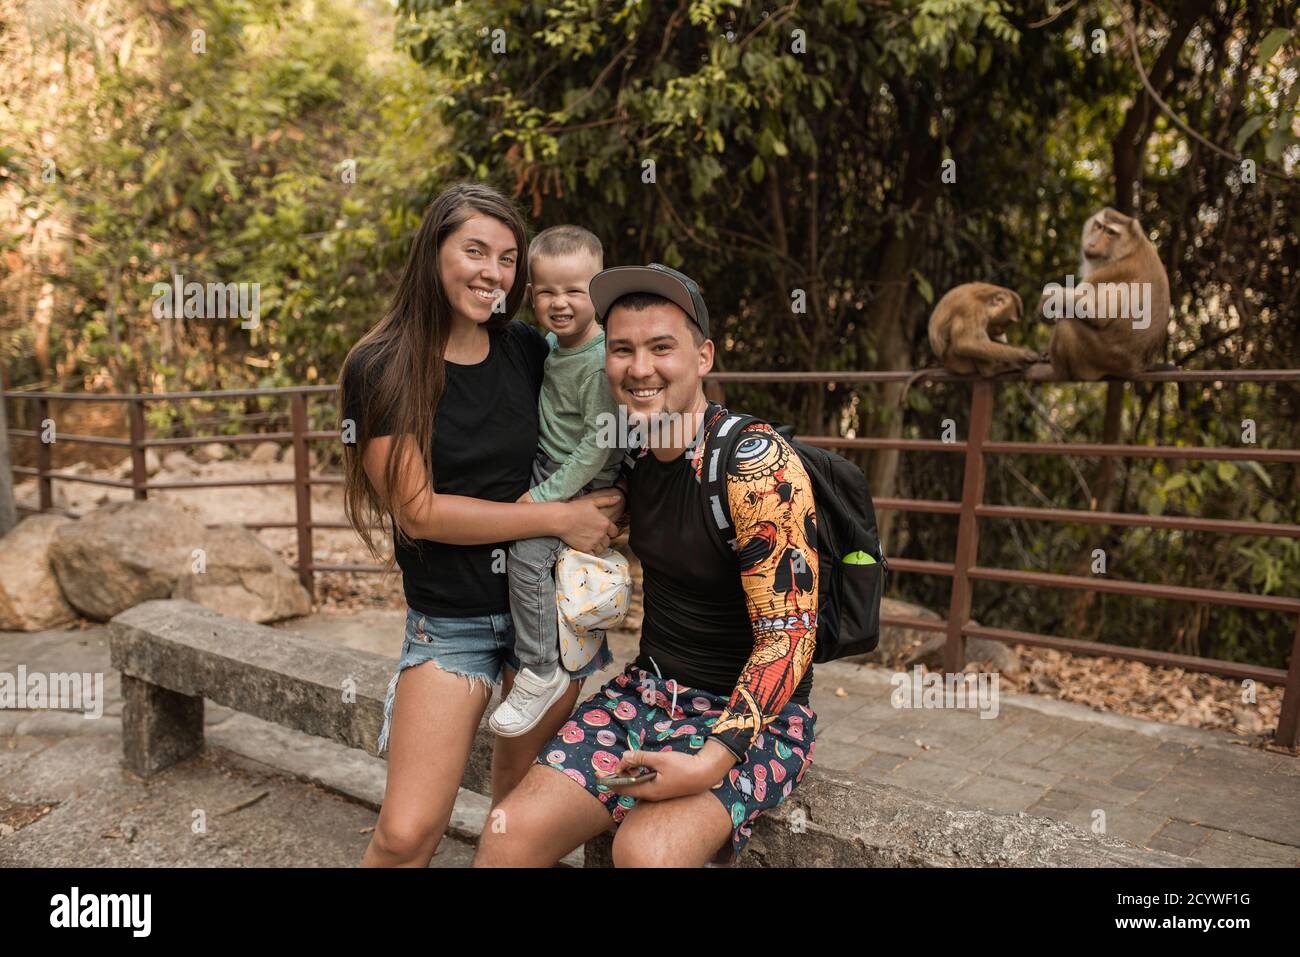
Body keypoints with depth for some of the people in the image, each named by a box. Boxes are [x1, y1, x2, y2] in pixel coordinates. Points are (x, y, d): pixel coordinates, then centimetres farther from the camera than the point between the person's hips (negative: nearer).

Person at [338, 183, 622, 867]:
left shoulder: (529, 351, 1)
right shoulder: (380, 370, -9)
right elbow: (418, 511, -14)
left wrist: (600, 511, -6)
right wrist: (558, 518, -16)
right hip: (452, 622, -3)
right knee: (405, 836, -6)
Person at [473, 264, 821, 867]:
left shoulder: (756, 464, -19)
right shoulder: (631, 455, 1)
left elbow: (788, 636, -20)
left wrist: (709, 763, -27)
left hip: (752, 713, -5)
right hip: (650, 688, 6)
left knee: (646, 850, -31)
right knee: (508, 837, -12)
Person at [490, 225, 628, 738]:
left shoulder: (600, 360, -22)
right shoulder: (552, 342, 4)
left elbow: (598, 444, -23)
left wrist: (544, 497, -22)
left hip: (585, 482, -10)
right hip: (547, 464, 10)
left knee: (528, 550, -24)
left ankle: (541, 672, -9)